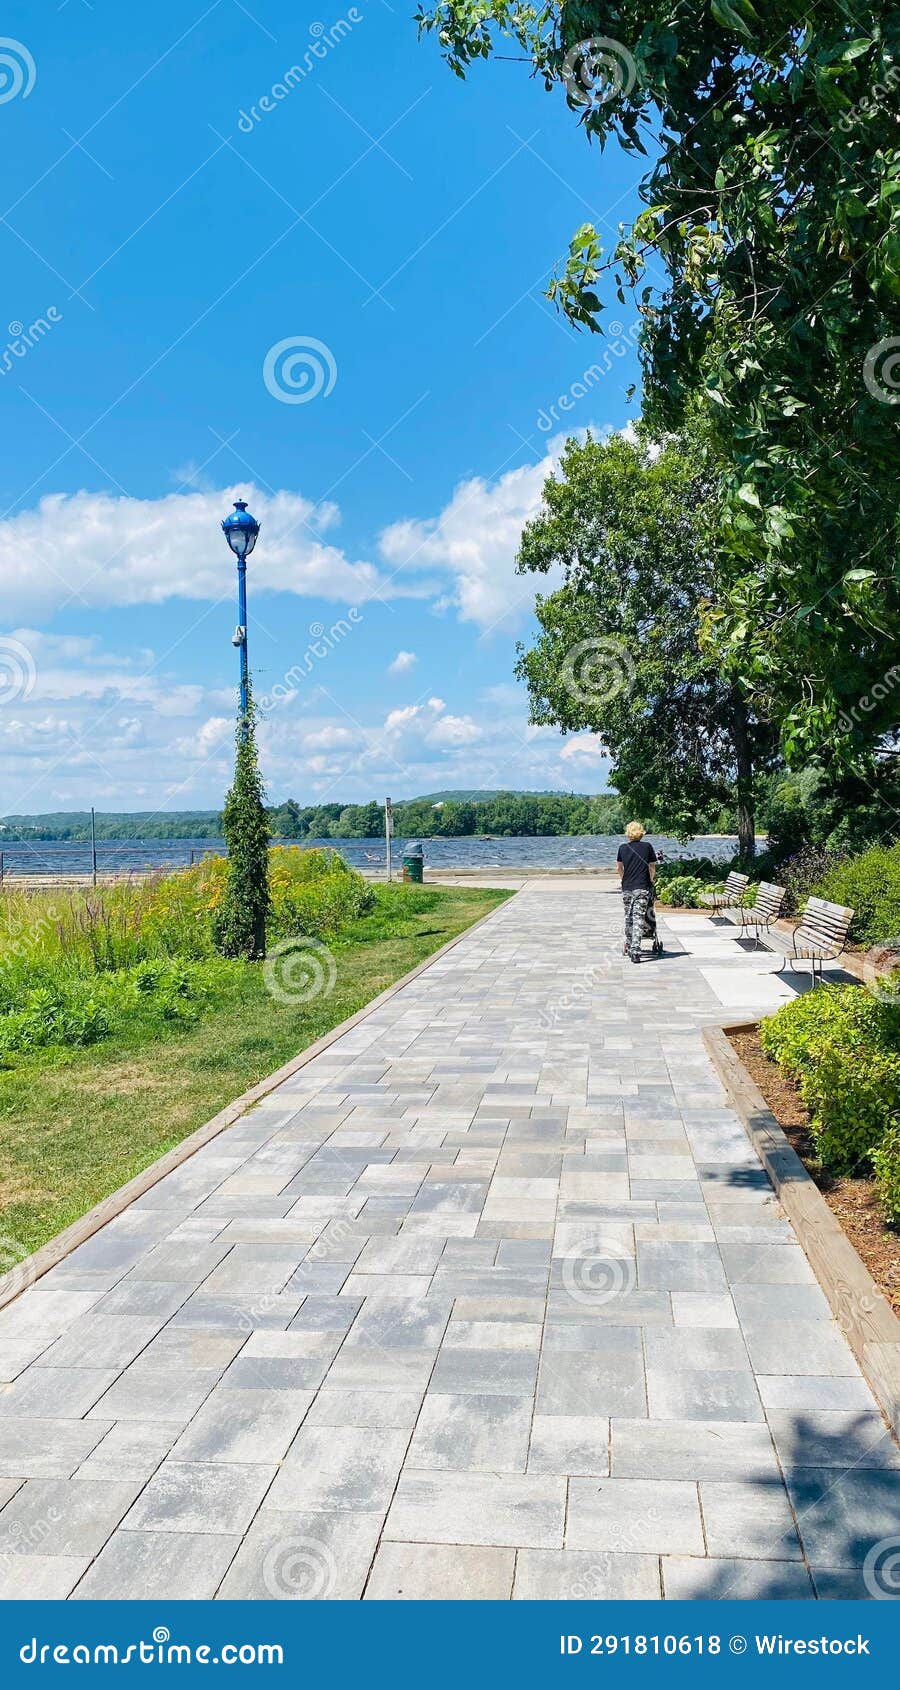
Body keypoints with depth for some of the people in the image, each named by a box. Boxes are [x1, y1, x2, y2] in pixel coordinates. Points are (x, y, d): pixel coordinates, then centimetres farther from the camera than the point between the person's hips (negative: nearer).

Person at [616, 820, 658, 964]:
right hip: (643, 888, -2)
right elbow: (652, 867, 7)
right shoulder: (647, 846, 2)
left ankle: (628, 946, 28)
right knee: (639, 918, -7)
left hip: (626, 888, 3)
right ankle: (635, 951, -16)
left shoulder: (623, 848, 7)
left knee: (628, 918, 18)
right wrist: (650, 881, 25)